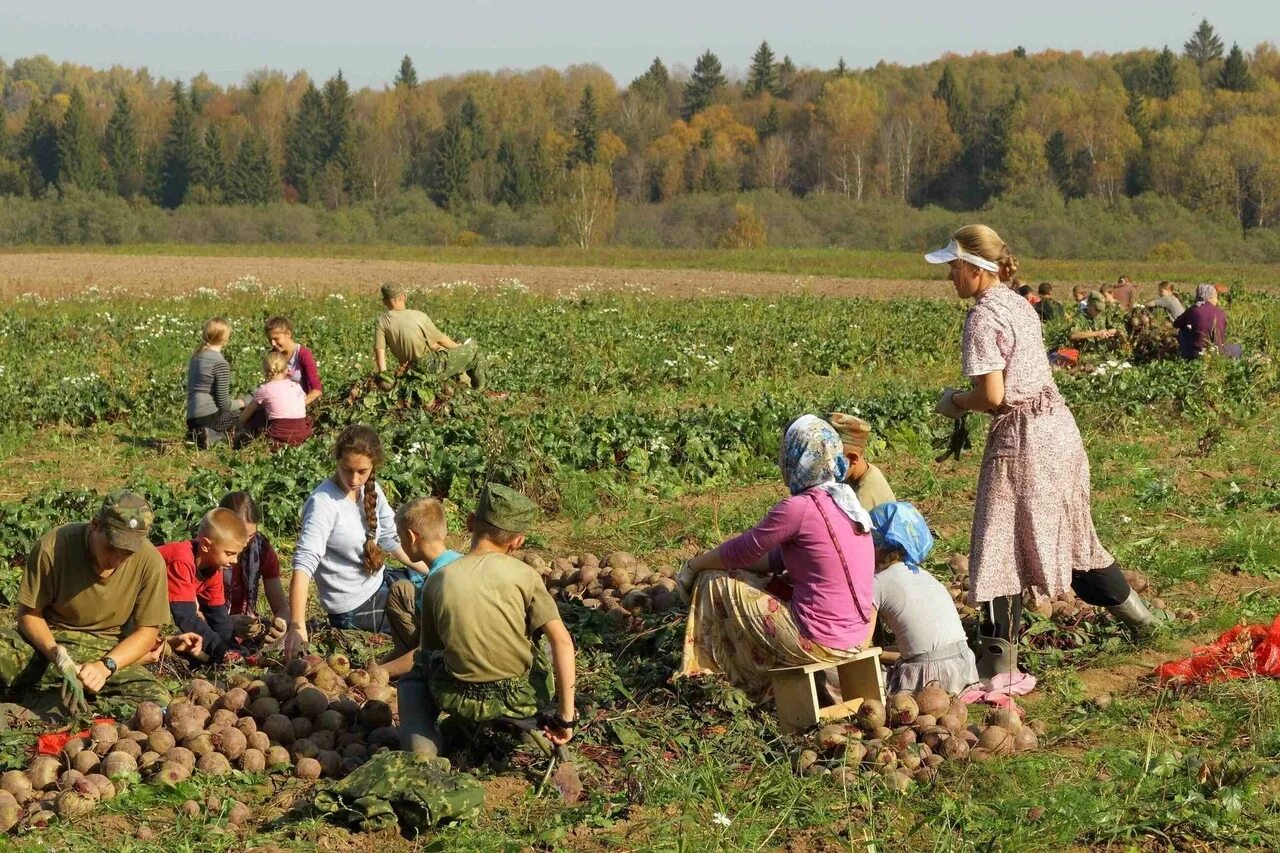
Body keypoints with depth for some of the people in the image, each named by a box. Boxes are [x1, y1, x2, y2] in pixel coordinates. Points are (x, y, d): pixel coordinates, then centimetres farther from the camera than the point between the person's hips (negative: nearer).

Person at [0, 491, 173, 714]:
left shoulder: (150, 561, -16)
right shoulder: (52, 548, -20)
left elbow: (147, 631, -6)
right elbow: (29, 613, -9)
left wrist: (105, 666, -24)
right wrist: (59, 658, -27)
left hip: (108, 651, 3)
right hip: (47, 639, -3)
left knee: (158, 701, -26)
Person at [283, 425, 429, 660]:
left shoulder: (371, 490, -5)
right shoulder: (324, 503, -26)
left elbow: (392, 540, 8)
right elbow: (304, 565, -34)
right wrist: (298, 627, -44)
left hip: (380, 583, 7)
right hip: (355, 609, -7)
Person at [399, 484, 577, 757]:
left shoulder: (438, 581, -4)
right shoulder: (523, 574, -8)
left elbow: (429, 651, 7)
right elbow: (562, 642, -14)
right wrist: (566, 716, -9)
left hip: (461, 701, 0)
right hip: (523, 699, 1)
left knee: (415, 675, 31)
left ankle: (420, 746, 8)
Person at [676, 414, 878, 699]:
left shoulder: (798, 508, -18)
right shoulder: (846, 502, 8)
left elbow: (739, 552, -6)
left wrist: (692, 566, 11)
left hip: (819, 643, -8)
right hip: (858, 636, 8)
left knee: (714, 582, 7)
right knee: (753, 580, 27)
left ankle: (752, 683, 22)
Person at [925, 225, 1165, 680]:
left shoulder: (983, 317, -16)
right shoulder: (1018, 304, 11)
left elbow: (992, 395, -21)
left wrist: (955, 401, -3)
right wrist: (967, 400, 13)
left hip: (1021, 437, -9)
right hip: (1058, 424, 9)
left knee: (1000, 544, -2)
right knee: (1069, 529, 23)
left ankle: (998, 660, 0)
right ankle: (1133, 610, 35)